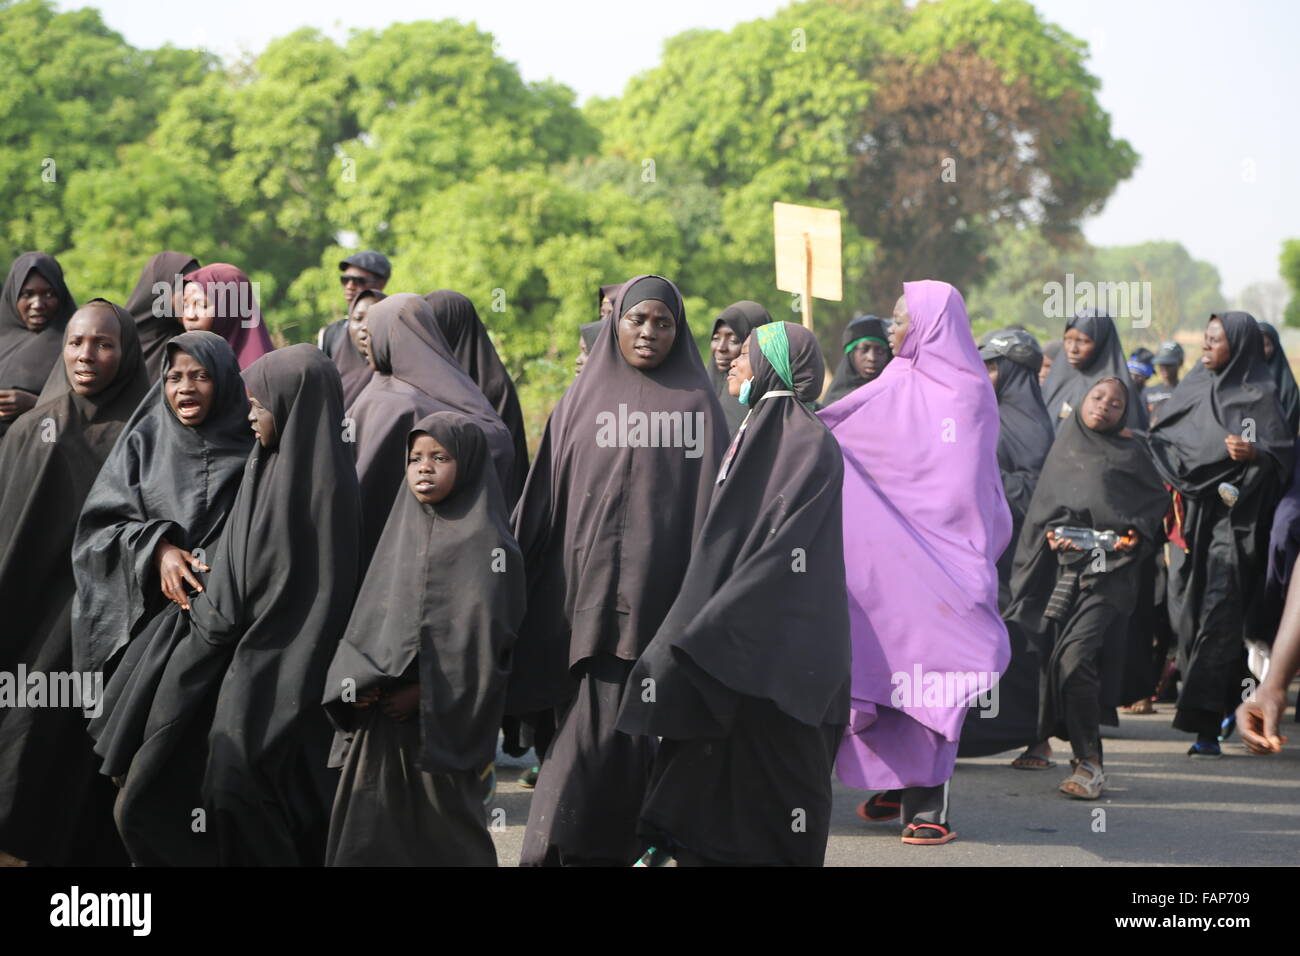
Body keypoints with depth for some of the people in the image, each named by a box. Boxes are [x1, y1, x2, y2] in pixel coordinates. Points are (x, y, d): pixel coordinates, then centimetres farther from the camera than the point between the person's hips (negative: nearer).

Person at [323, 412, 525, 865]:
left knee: (446, 835, 0)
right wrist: (359, 682, -7)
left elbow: (485, 637, -12)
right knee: (368, 834, 2)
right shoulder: (403, 532, 13)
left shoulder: (489, 546, -5)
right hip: (385, 713, 5)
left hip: (446, 723, -5)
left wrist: (424, 693, -16)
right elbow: (369, 618, 10)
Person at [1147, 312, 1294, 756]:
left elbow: (1283, 454, -10)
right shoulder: (1194, 387, 14)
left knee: (1218, 616, -12)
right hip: (1191, 515, 6)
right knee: (1185, 612, 4)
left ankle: (1206, 723, -16)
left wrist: (1253, 454, -29)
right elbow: (1165, 441, 24)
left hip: (1230, 518, -6)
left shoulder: (1259, 397, -3)